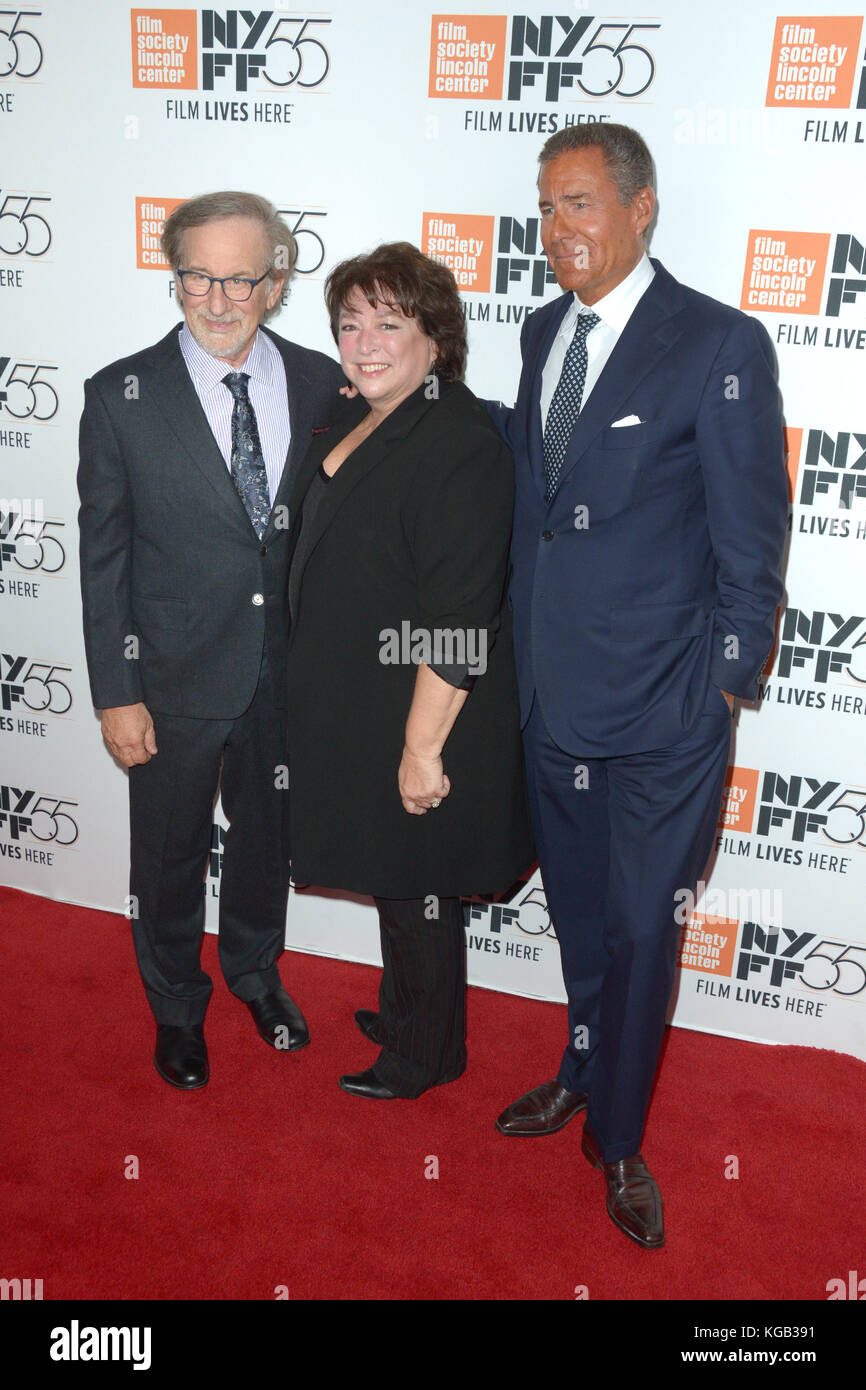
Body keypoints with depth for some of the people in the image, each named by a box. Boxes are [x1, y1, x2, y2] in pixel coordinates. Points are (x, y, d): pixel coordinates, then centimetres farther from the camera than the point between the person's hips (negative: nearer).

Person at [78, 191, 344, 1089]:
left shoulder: (321, 385, -4)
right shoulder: (122, 397, -11)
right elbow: (103, 556, -8)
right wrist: (116, 694, -10)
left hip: (290, 674, 3)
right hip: (177, 676, -2)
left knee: (268, 835, 22)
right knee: (170, 853, 15)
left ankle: (255, 970, 50)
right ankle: (176, 1006, 42)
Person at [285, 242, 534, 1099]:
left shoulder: (459, 443, -23)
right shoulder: (357, 420, 6)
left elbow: (456, 622, -25)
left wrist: (423, 746, -24)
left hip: (420, 714, -9)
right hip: (355, 702, 9)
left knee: (418, 887, 9)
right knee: (391, 875, 23)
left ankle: (427, 1054, 31)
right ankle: (403, 1010, 45)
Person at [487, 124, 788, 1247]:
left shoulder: (719, 345, -11)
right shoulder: (543, 331, 8)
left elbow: (750, 544, -9)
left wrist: (726, 687, -8)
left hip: (662, 711, -5)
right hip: (551, 692, 6)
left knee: (641, 929, 8)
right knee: (578, 912, 21)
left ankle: (618, 1140, 31)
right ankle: (585, 1071, 47)